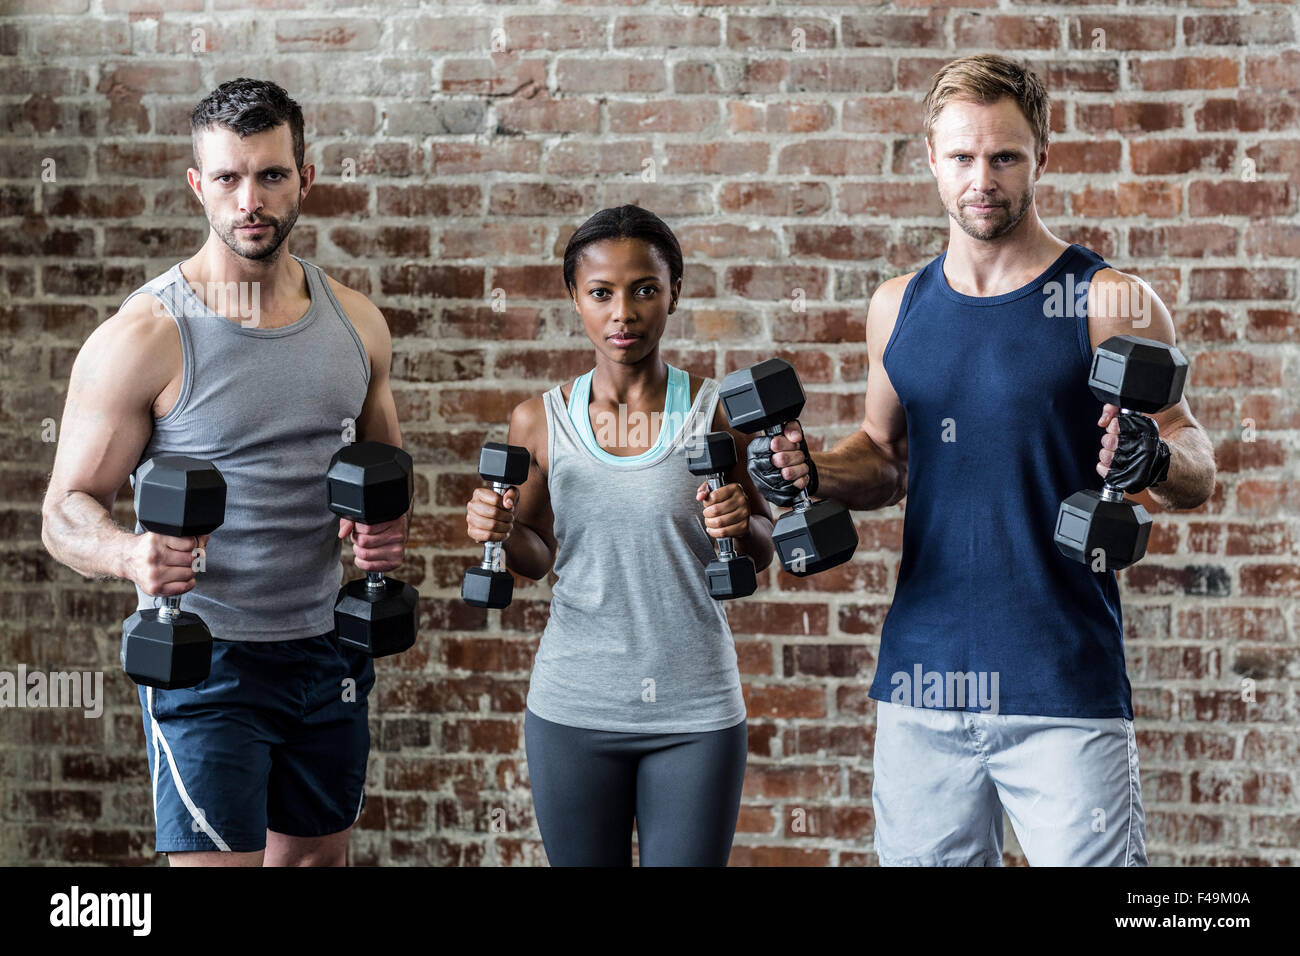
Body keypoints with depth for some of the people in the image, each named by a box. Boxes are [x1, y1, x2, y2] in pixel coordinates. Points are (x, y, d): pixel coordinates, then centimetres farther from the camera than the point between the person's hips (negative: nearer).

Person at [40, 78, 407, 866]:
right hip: (206, 656, -5)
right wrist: (130, 553, -32)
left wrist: (385, 528, -5)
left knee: (318, 857, 17)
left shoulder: (355, 323, 4)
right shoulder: (146, 335, -13)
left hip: (327, 648, 6)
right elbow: (68, 512, -10)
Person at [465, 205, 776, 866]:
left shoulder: (718, 412, -4)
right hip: (573, 710, 1)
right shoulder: (539, 421, 0)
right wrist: (502, 533, -8)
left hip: (695, 712, -1)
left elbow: (761, 554, 7)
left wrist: (742, 526, -14)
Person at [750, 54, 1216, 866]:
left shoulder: (1107, 302, -4)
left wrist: (1152, 459, -23)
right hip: (923, 679, 4)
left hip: (1065, 686, -4)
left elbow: (1199, 472, -1)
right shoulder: (898, 307, 10)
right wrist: (813, 471, 2)